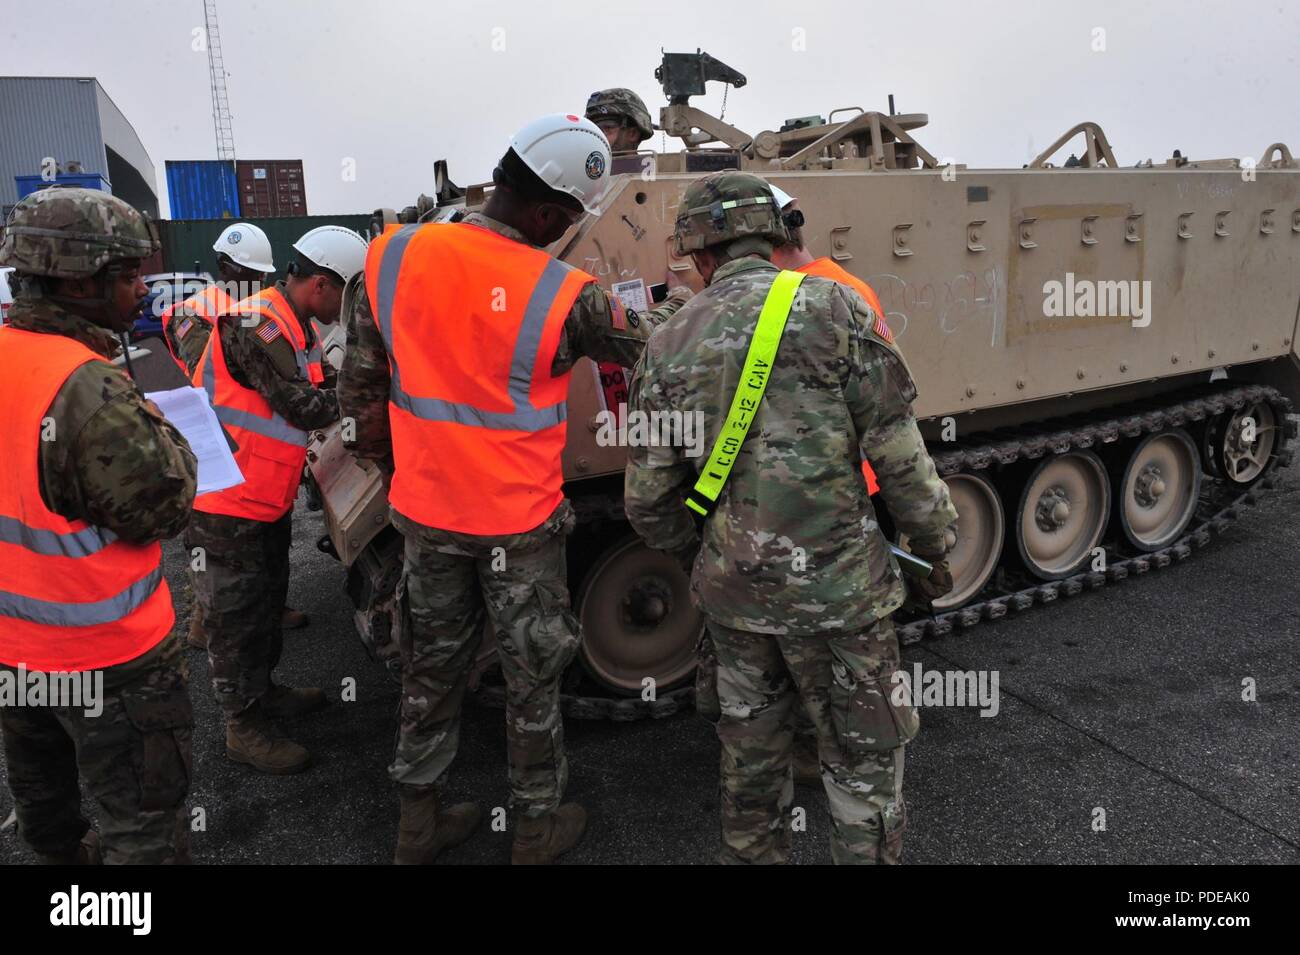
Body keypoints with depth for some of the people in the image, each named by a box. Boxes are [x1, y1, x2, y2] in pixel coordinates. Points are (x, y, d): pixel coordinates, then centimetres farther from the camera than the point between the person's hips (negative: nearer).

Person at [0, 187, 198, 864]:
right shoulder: (90, 392, -29)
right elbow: (161, 509, -21)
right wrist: (164, 432, -6)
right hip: (106, 656, -9)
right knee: (142, 821, 8)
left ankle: (61, 851, 55)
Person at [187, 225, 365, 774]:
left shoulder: (297, 328, 10)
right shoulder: (255, 326, -23)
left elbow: (318, 394, 10)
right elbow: (304, 408, -25)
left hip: (268, 497, 10)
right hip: (226, 502, -10)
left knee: (267, 601, 22)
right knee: (234, 614, 3)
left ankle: (263, 691, 40)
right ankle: (245, 728, 15)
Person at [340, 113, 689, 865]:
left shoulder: (394, 256, -9)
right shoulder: (562, 295, -20)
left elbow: (360, 387, -1)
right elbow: (648, 343, -1)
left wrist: (391, 466, 14)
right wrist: (691, 304, 20)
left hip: (424, 512, 4)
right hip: (518, 522, -4)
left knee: (433, 666, 21)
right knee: (532, 677, 15)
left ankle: (419, 820, 37)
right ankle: (539, 825, 33)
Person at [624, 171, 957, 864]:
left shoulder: (667, 345, 2)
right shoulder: (831, 305, -8)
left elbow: (647, 500, 4)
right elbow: (897, 450, -9)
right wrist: (931, 545, 5)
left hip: (732, 591, 4)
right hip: (838, 585, -4)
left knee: (752, 749, 23)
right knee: (865, 764, 12)